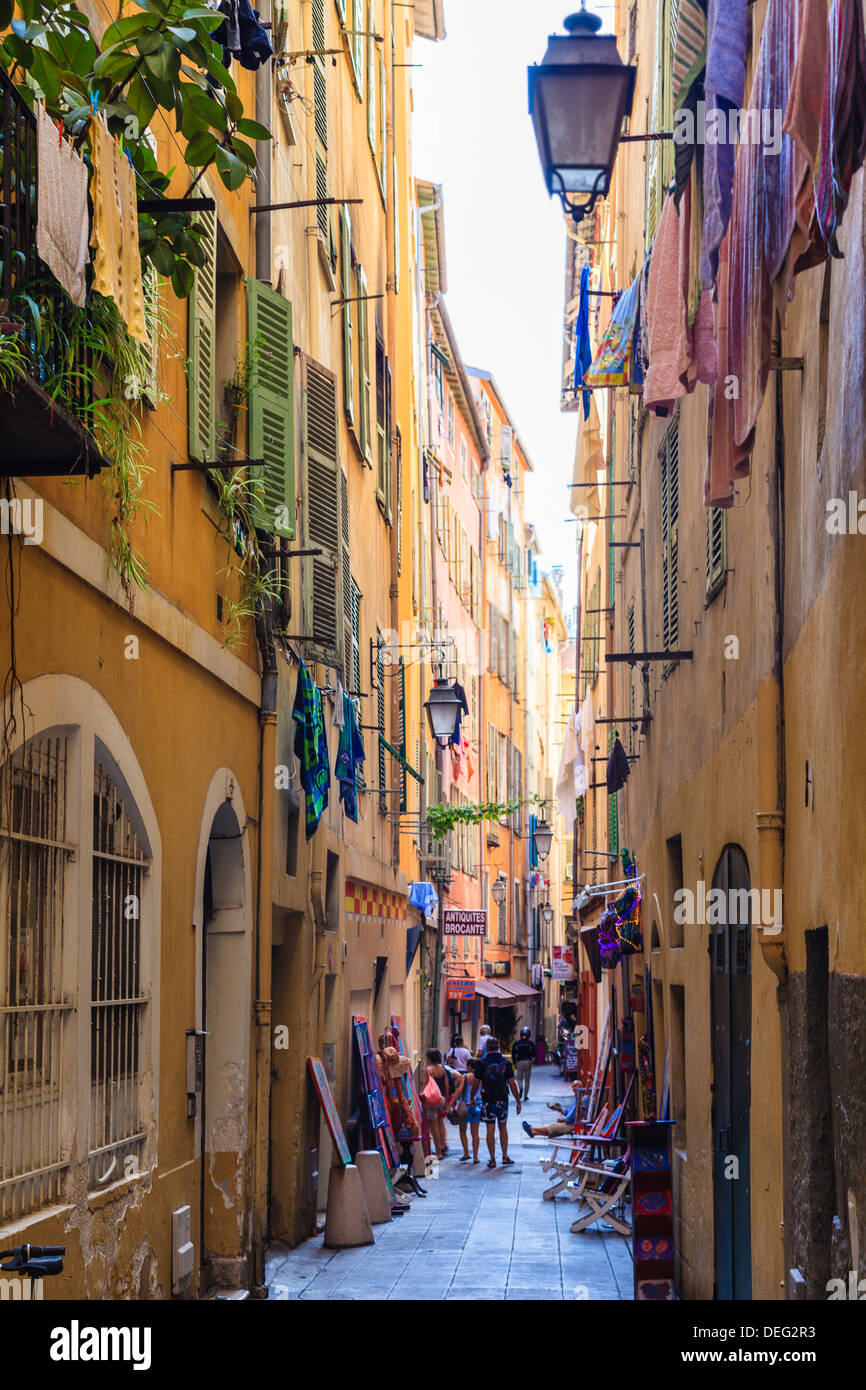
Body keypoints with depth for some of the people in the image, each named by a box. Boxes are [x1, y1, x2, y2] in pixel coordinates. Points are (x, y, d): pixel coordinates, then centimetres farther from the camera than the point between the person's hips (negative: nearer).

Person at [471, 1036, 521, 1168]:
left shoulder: (481, 1063, -6)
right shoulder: (506, 1063, -3)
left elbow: (476, 1084, -2)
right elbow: (512, 1084, -3)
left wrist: (472, 1098, 14)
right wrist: (518, 1101, 4)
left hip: (488, 1101, -1)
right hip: (502, 1100, 1)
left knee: (490, 1130, 3)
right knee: (503, 1128, 15)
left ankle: (492, 1160, 4)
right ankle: (505, 1157, 16)